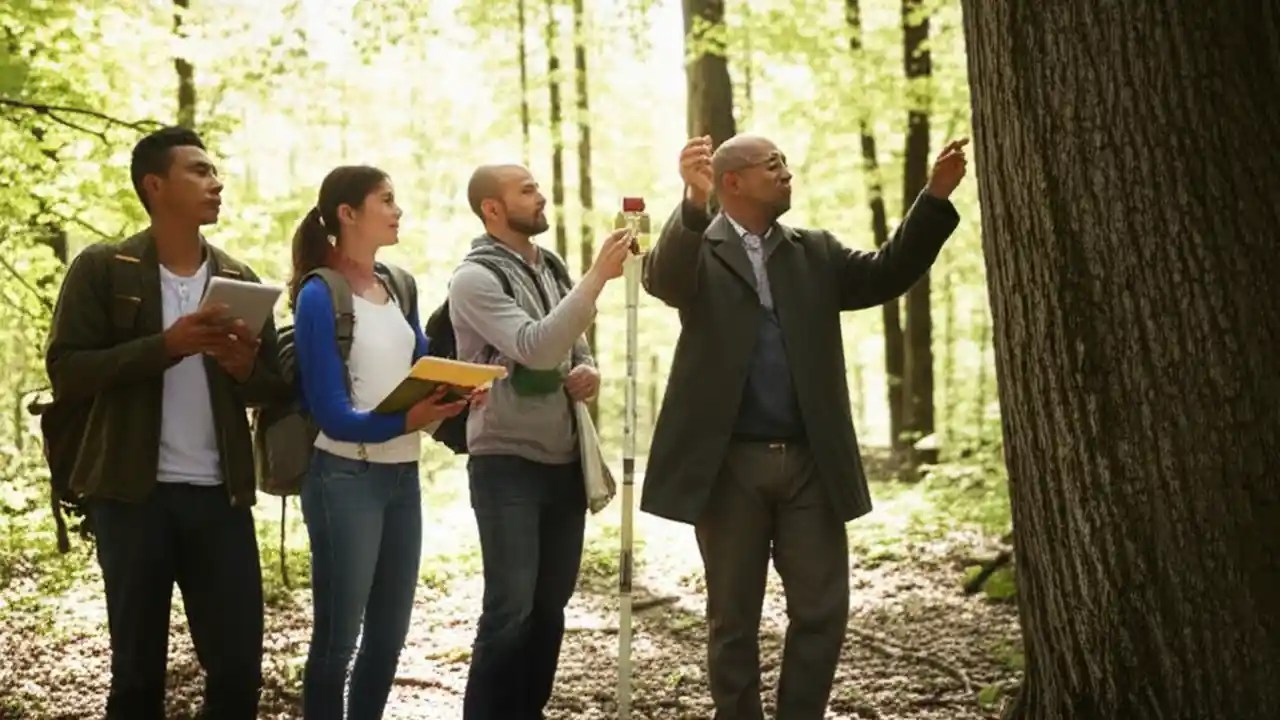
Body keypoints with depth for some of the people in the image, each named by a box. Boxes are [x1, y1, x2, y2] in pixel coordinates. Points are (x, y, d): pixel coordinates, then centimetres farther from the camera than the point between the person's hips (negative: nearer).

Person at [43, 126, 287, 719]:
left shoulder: (239, 279, 11)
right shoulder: (102, 268, -1)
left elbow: (274, 386, 14)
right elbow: (67, 374, -10)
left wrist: (244, 365, -9)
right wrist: (167, 345, -19)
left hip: (220, 494, 3)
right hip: (133, 495, -3)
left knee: (240, 668, 3)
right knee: (137, 669, 8)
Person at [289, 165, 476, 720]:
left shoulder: (399, 285, 9)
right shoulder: (320, 296, -13)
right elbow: (333, 415, -17)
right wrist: (407, 421, -33)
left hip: (403, 473, 7)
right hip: (346, 478, -7)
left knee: (390, 631, 15)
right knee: (338, 636, 0)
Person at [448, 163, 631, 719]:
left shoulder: (552, 267, 11)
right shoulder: (475, 278, -12)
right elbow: (535, 349, -25)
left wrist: (589, 373, 0)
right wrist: (598, 277, -27)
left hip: (565, 461, 7)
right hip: (508, 464, -7)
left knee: (550, 606, 11)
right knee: (510, 608, -7)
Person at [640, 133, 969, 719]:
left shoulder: (815, 253, 13)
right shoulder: (697, 249, -1)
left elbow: (887, 275, 5)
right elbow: (661, 279, -22)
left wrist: (935, 197, -7)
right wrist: (693, 202, -41)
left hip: (809, 462, 4)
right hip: (730, 464, -3)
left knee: (823, 610, 4)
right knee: (734, 617, 7)